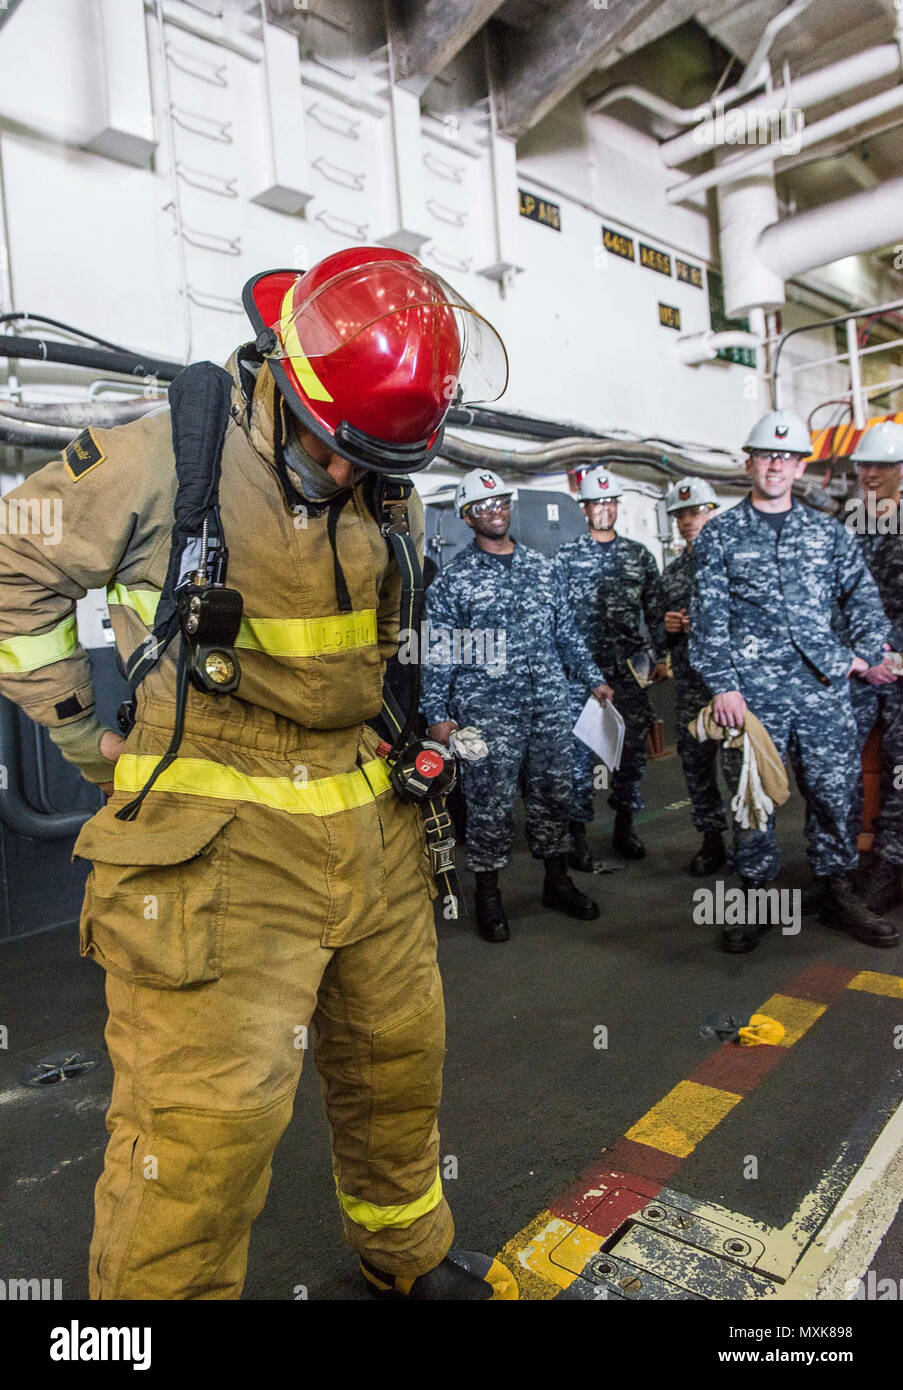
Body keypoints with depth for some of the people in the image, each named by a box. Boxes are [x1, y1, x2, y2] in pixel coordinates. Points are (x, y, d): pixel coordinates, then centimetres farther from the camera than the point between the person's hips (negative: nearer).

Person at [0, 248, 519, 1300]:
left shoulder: (389, 493, 8)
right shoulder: (164, 460, -10)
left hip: (368, 821, 6)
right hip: (216, 836, -6)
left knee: (397, 1053, 19)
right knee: (208, 1116, -4)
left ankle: (408, 1254, 44)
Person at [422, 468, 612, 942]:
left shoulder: (540, 566, 12)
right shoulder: (453, 578, -2)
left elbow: (566, 632, 18)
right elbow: (438, 654, -4)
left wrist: (593, 679, 14)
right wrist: (437, 714, -11)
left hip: (549, 706, 5)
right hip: (487, 712, -4)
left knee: (553, 795, 11)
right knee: (489, 804, 0)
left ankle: (556, 880, 28)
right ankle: (488, 894, 16)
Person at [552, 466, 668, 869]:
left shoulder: (639, 555, 11)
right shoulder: (567, 557, 2)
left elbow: (656, 610, 13)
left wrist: (660, 656, 7)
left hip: (630, 672, 3)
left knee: (633, 747, 8)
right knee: (581, 749, -2)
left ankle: (624, 827, 23)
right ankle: (578, 833, 8)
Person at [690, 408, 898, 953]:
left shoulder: (828, 531, 13)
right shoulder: (720, 535, 4)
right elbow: (708, 617, -2)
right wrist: (723, 686, -9)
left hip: (825, 689, 3)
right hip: (752, 693, -2)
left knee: (833, 790, 8)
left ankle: (837, 891, 24)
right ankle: (757, 895, 18)